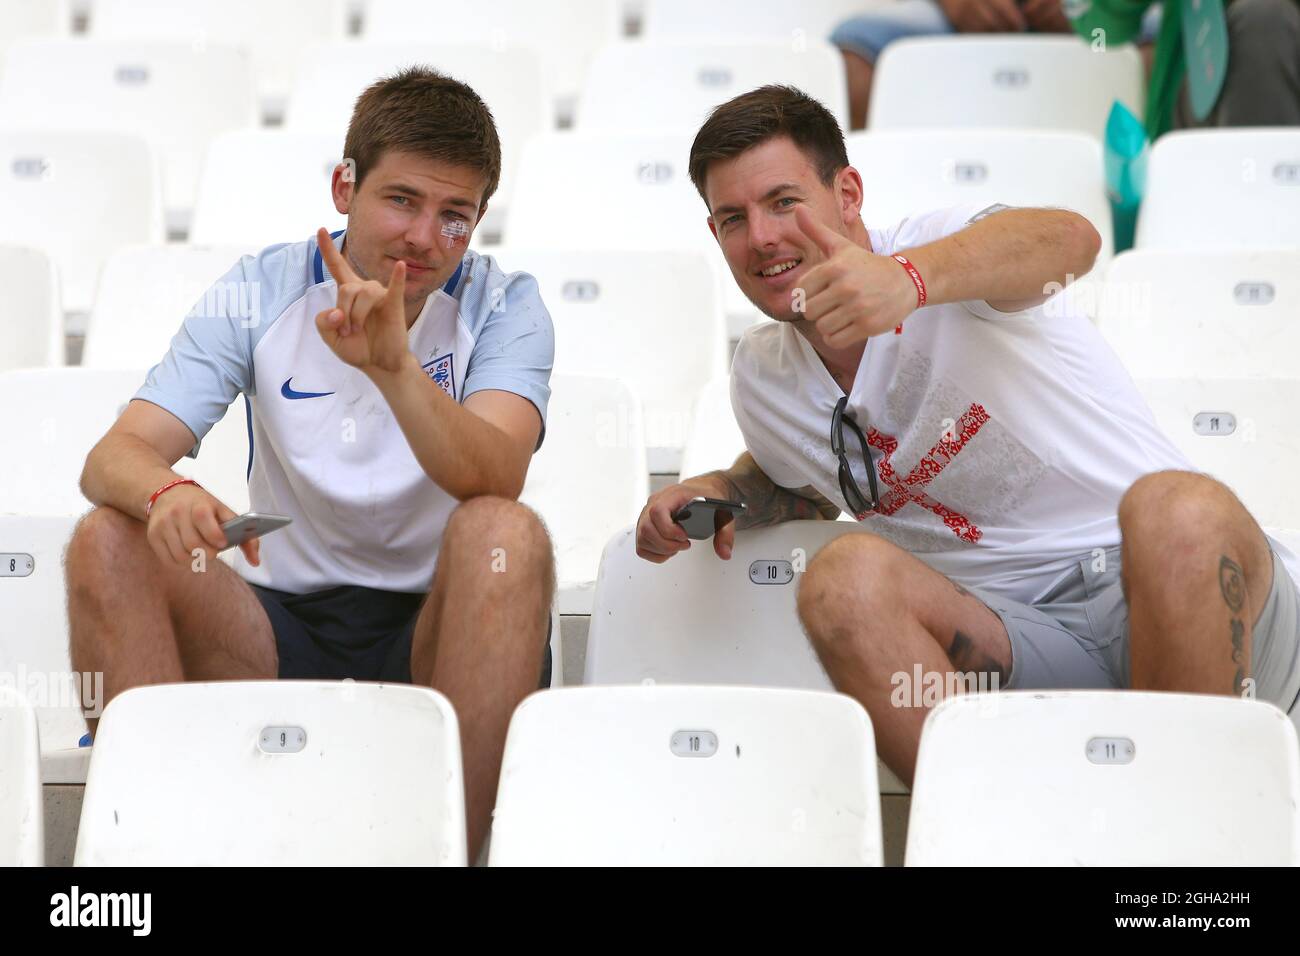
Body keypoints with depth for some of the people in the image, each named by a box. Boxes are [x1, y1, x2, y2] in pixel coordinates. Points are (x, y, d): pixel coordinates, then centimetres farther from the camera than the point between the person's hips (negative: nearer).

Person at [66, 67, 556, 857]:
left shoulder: (505, 308, -4)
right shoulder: (261, 291, 0)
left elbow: (497, 480, -23)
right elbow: (115, 456, -9)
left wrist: (394, 365, -41)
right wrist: (166, 493, -34)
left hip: (435, 630, -2)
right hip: (283, 628, 2)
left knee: (507, 533, -32)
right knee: (108, 540, -20)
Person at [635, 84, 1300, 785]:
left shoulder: (940, 245, -7)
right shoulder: (760, 378, 13)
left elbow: (1069, 240, -32)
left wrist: (911, 277, -52)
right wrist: (720, 493, 12)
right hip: (1018, 631, 4)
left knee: (1174, 507, -38)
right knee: (845, 575, -24)